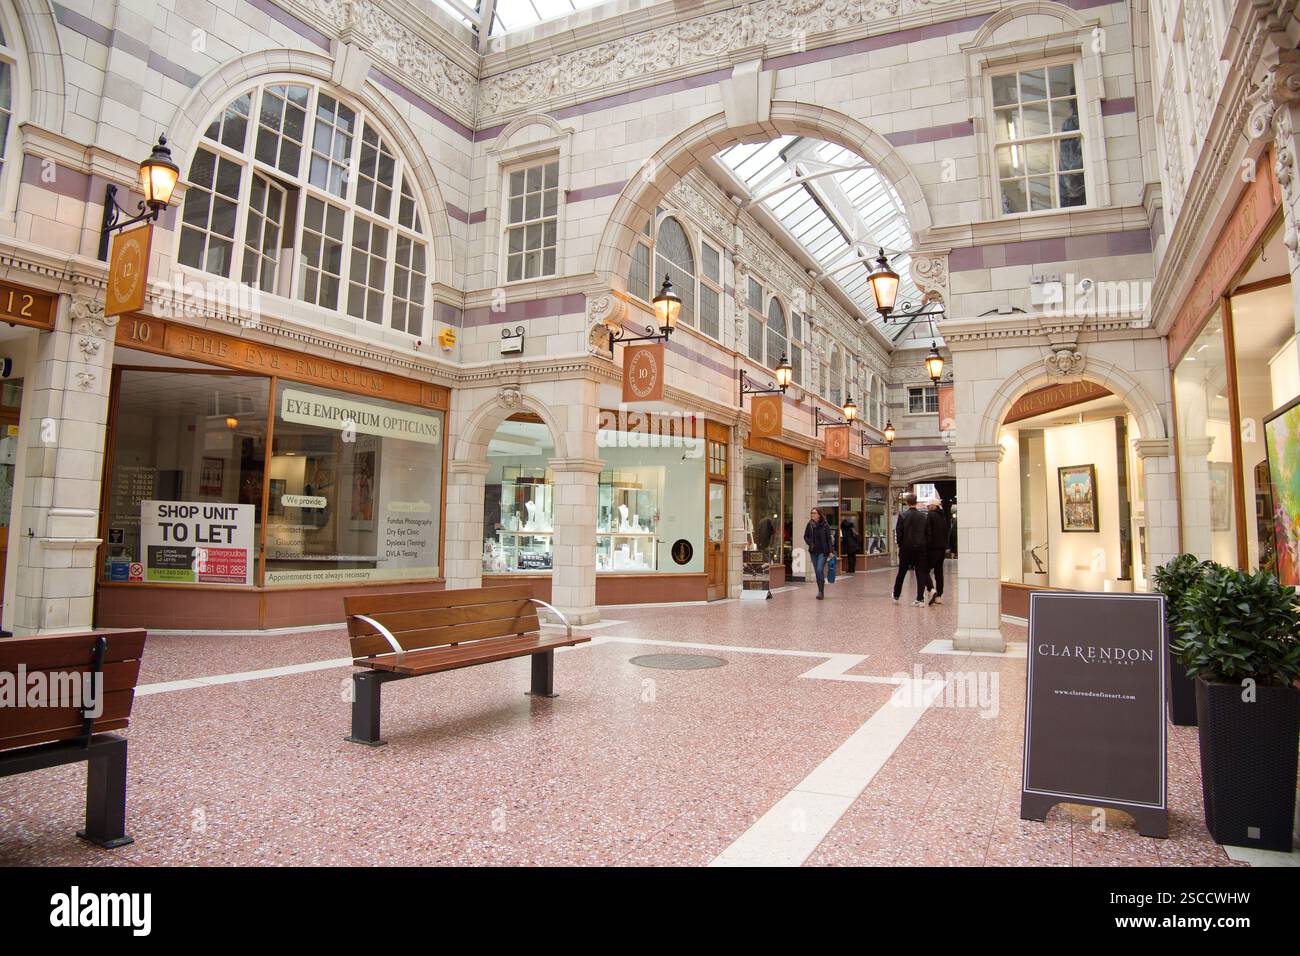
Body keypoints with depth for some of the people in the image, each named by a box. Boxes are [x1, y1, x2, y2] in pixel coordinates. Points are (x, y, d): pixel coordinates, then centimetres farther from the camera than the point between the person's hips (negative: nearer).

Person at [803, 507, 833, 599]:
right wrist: (809, 543, -4)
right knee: (817, 571, 9)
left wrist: (830, 551, -7)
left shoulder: (825, 525, -6)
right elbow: (805, 536, 15)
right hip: (813, 551, 4)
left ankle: (821, 592, -10)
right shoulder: (810, 525, 3)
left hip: (823, 551, -4)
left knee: (820, 570, -16)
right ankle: (820, 591, 19)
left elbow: (828, 538, -3)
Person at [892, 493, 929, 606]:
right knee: (921, 573, 2)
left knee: (901, 572, 14)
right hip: (920, 548, 1)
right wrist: (923, 544, 10)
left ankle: (896, 595, 29)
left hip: (906, 548, -1)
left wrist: (900, 545, 5)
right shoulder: (923, 516, -1)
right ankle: (920, 599, -2)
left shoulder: (902, 516, -8)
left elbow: (898, 533, -8)